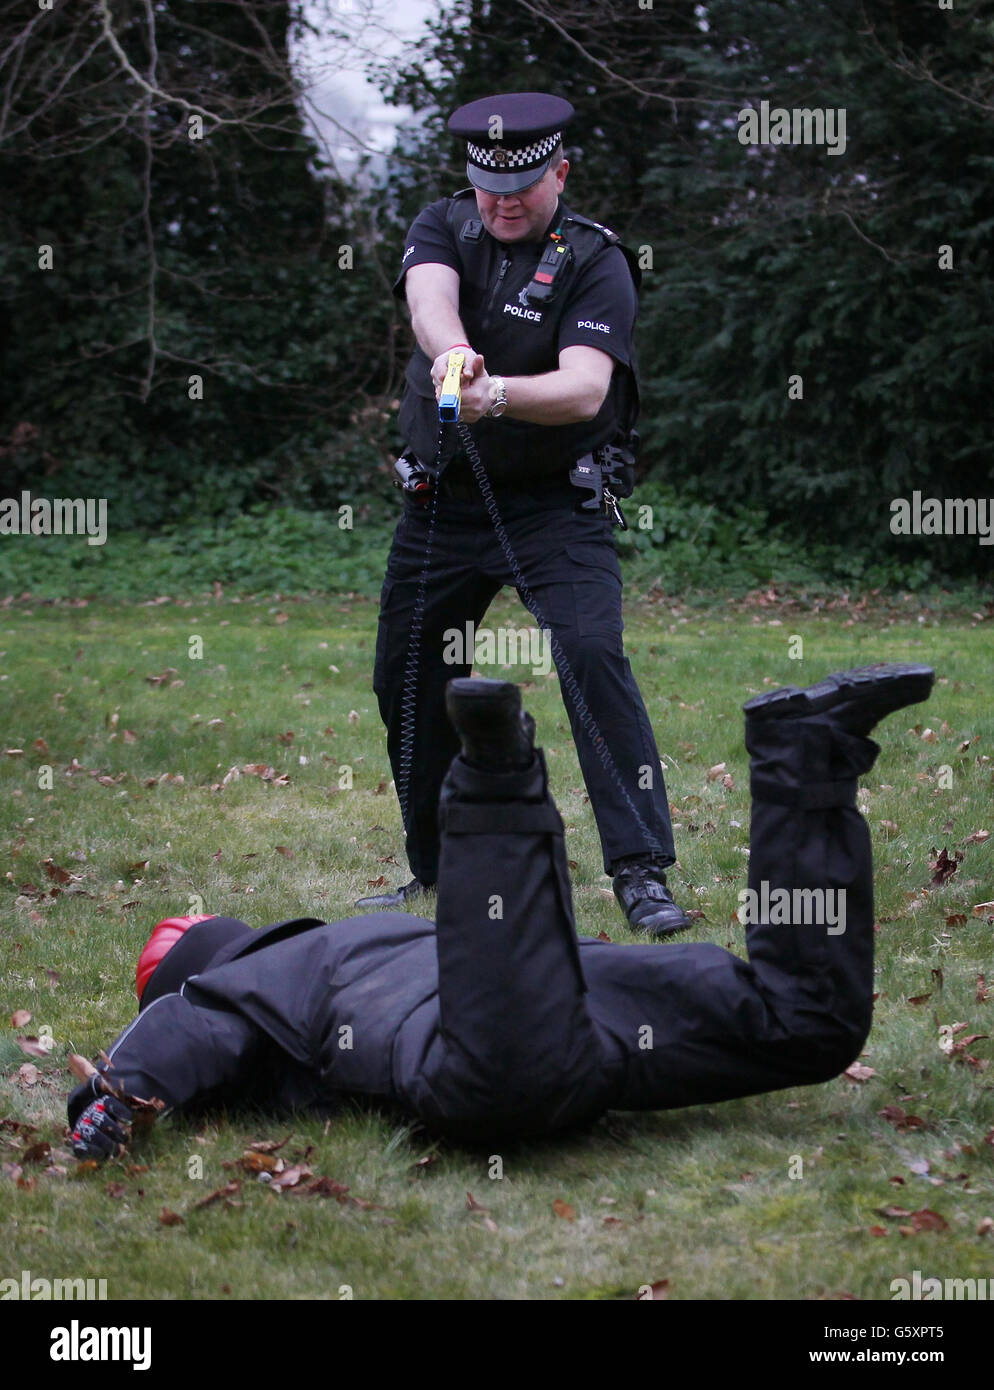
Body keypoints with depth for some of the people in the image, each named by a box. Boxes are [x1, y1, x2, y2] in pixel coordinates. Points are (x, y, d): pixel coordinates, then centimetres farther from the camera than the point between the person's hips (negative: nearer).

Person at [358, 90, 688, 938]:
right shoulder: (445, 228, 3)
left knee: (592, 654, -22)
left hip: (556, 507, -5)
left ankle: (643, 871, -18)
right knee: (405, 675, 9)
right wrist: (452, 352, -45)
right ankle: (437, 869, 27)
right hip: (442, 502, 5)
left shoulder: (596, 261, -10)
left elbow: (585, 389, -25)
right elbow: (428, 297, -21)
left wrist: (499, 393, -45)